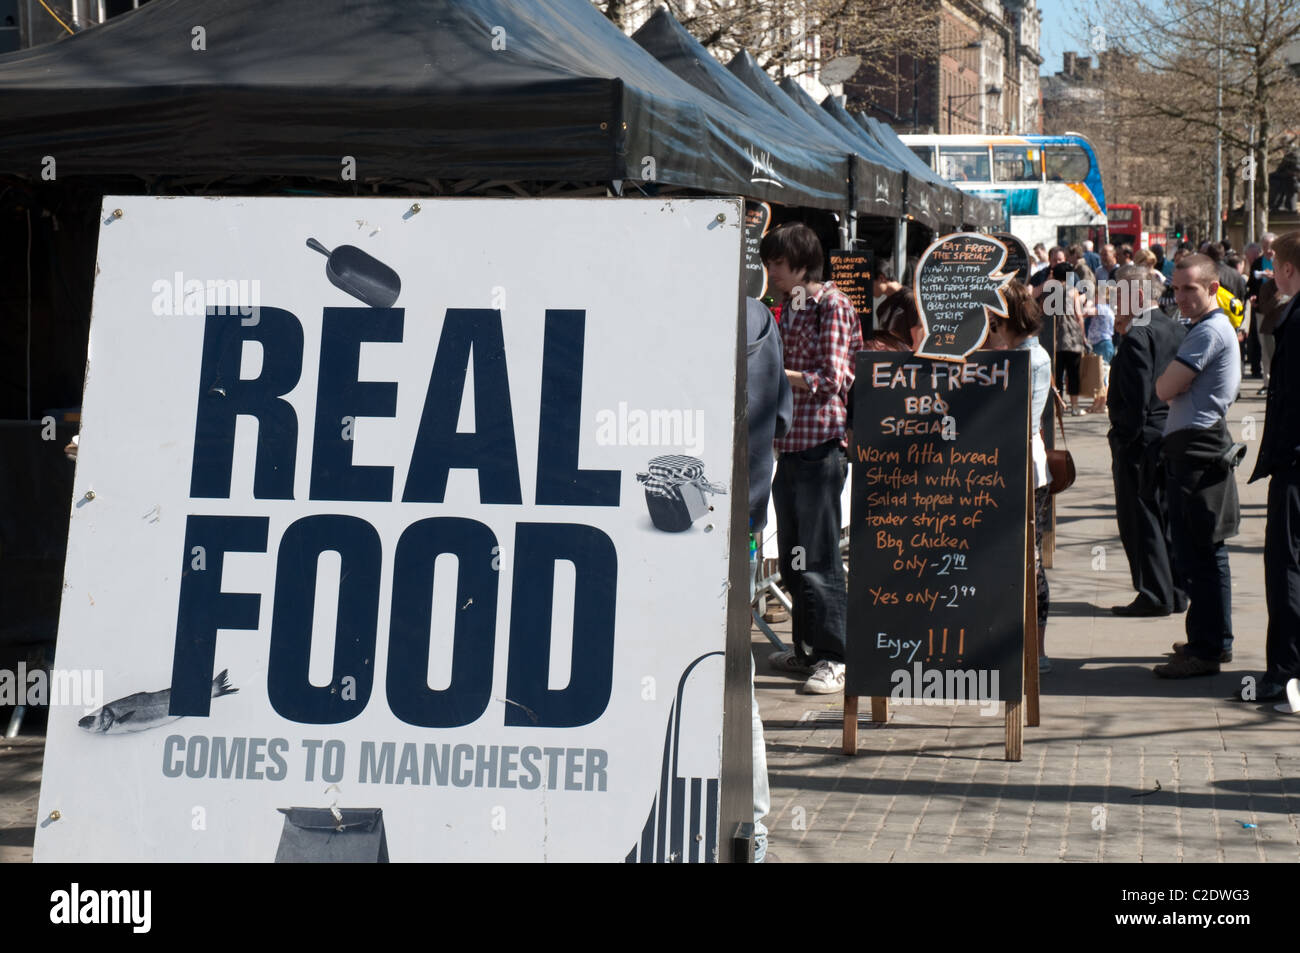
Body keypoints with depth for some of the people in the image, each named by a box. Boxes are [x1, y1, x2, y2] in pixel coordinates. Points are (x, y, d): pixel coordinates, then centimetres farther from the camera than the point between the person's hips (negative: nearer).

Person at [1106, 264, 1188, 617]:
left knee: (1139, 518, -1)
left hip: (1142, 440, -9)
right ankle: (1176, 593, 19)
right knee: (1168, 516, 14)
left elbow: (1136, 398, -20)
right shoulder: (1178, 331, 9)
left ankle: (1156, 595, 0)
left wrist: (1123, 438, -14)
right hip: (1174, 437, 9)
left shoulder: (1137, 337, -17)